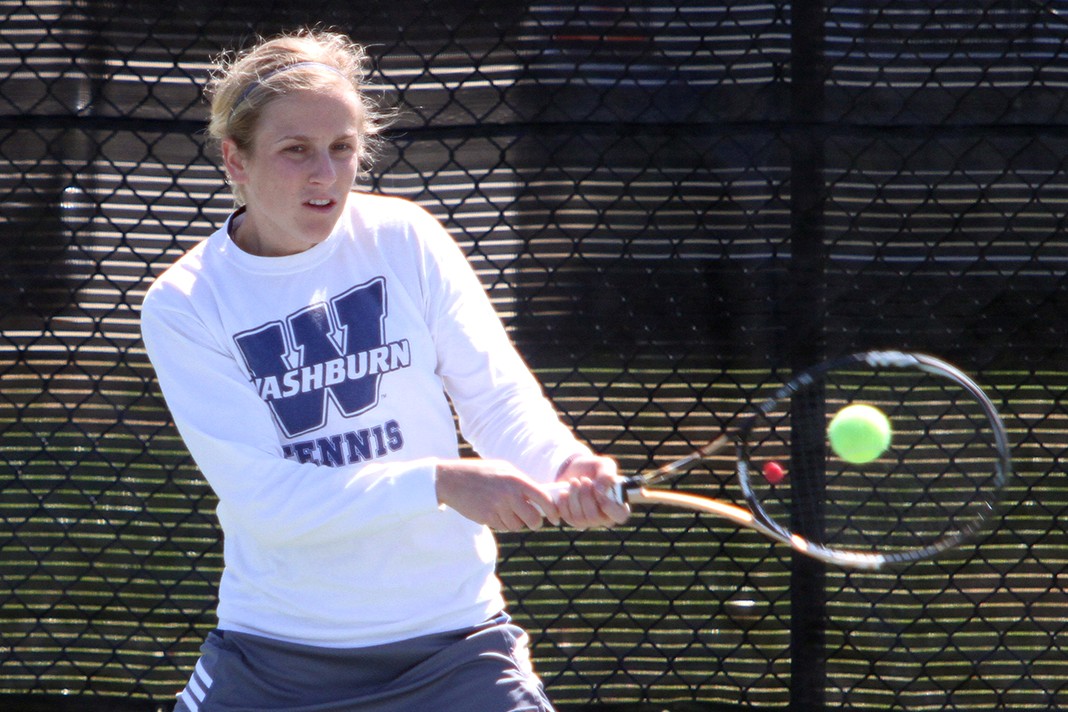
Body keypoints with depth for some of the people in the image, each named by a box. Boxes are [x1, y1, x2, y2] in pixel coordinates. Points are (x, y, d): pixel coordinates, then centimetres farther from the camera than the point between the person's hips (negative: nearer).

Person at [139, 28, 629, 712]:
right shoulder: (183, 305, -9)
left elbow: (498, 393, -3)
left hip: (453, 639, 1)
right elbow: (263, 497, -18)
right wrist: (443, 482, -27)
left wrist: (560, 462, -26)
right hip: (272, 657, -1)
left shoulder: (403, 238, -2)